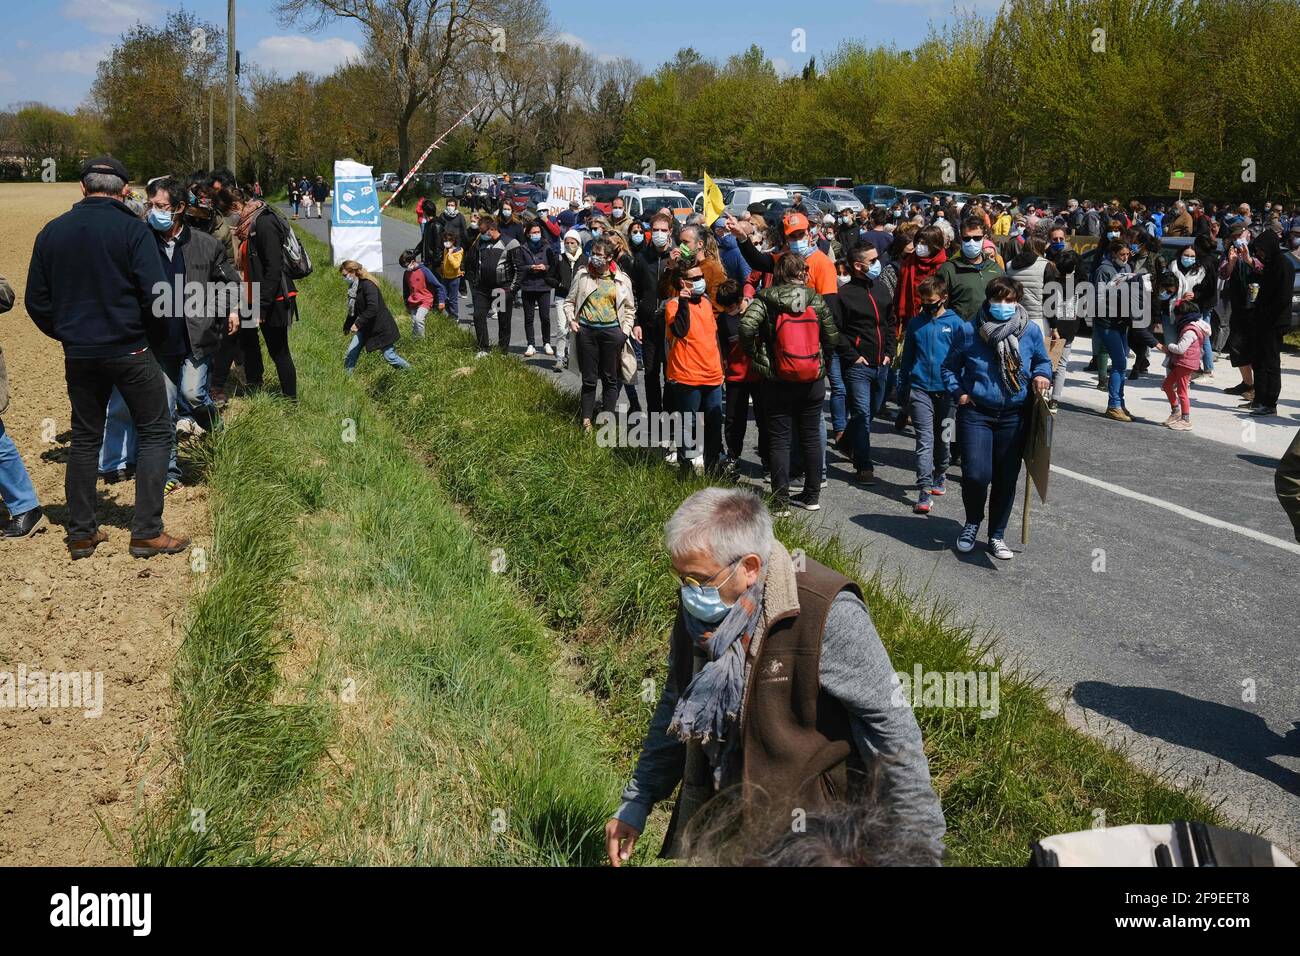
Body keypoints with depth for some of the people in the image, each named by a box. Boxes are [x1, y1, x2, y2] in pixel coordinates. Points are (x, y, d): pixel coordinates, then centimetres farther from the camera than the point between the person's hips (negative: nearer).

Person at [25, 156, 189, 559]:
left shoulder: (52, 231, 3)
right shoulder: (132, 230, -11)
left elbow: (36, 301, 6)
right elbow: (155, 295, -17)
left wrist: (66, 334, 19)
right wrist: (153, 331, 2)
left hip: (78, 355, 5)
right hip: (129, 350, -4)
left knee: (85, 438, 16)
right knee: (156, 432, 6)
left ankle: (81, 533, 18)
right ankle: (147, 531, 1)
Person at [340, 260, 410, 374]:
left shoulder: (367, 284, -21)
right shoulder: (353, 287, 7)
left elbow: (373, 308, -30)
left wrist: (358, 324, -29)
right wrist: (347, 326, 15)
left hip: (380, 327, -8)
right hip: (365, 328, 8)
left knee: (389, 357, -3)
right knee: (350, 355, 0)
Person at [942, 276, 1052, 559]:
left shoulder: (1030, 330, 1)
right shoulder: (969, 330, -2)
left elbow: (1043, 361, 17)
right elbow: (950, 366, 11)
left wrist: (1040, 375, -4)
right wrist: (957, 392, -3)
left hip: (1014, 416, 2)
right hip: (975, 413, -2)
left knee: (1006, 478, 8)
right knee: (976, 474, -12)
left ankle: (997, 535, 26)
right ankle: (972, 523, 18)